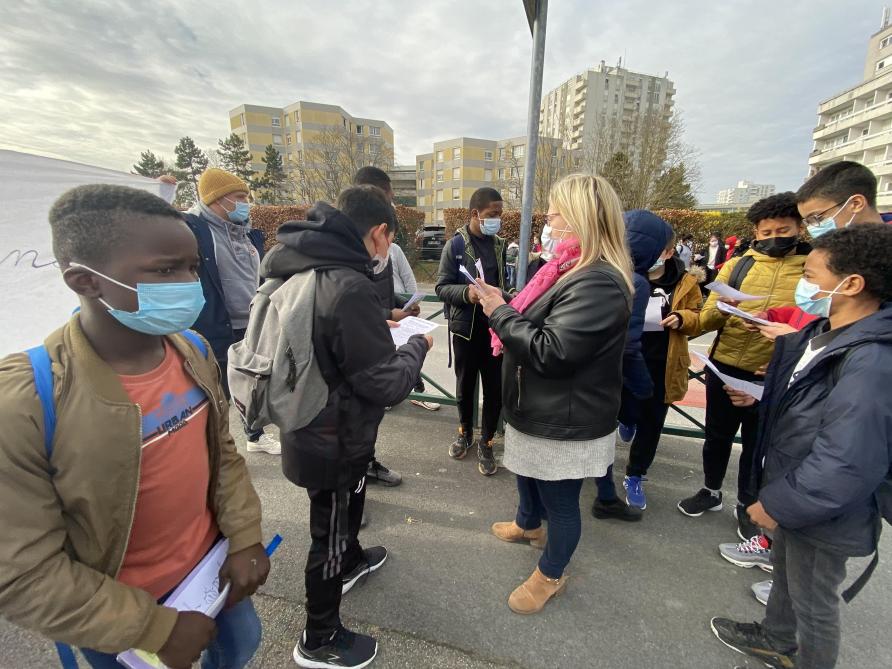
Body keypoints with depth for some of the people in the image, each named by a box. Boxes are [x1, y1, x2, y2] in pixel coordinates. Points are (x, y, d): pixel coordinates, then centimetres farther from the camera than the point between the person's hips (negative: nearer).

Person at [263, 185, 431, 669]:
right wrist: (417, 346, -8)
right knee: (329, 533, 14)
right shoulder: (348, 287, -30)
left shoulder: (299, 270, -2)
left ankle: (351, 559, 61)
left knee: (345, 506, 32)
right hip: (336, 438, -8)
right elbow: (386, 384, -25)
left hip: (309, 427, 9)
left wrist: (381, 329, 6)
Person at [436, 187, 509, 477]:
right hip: (466, 327, -3)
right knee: (465, 384, 14)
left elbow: (502, 283, 14)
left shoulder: (499, 245, 7)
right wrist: (466, 292, -26)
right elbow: (442, 287, -8)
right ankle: (465, 432, 38)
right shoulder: (455, 245, -6)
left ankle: (486, 442, 25)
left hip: (495, 326, 3)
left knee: (495, 387, 7)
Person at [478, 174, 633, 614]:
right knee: (528, 476, 30)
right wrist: (501, 307, -1)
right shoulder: (573, 269, 6)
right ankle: (527, 525, 58)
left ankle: (550, 575, 38)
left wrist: (499, 313, -21)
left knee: (560, 500, 13)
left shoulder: (597, 283, -28)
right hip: (541, 409, 10)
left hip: (566, 422, -10)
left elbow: (551, 351, -31)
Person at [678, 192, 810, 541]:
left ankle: (747, 506, 37)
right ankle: (711, 491, 39)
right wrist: (716, 312, -28)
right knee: (717, 435, 16)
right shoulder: (737, 265, 1)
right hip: (726, 368, 1)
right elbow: (712, 314, -4)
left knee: (757, 444, 15)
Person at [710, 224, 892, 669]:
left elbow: (848, 465, -31)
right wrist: (760, 396, 3)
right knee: (785, 574, 29)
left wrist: (778, 504, -22)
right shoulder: (824, 332, 0)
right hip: (792, 492, 9)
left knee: (813, 603, 16)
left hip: (821, 515, -9)